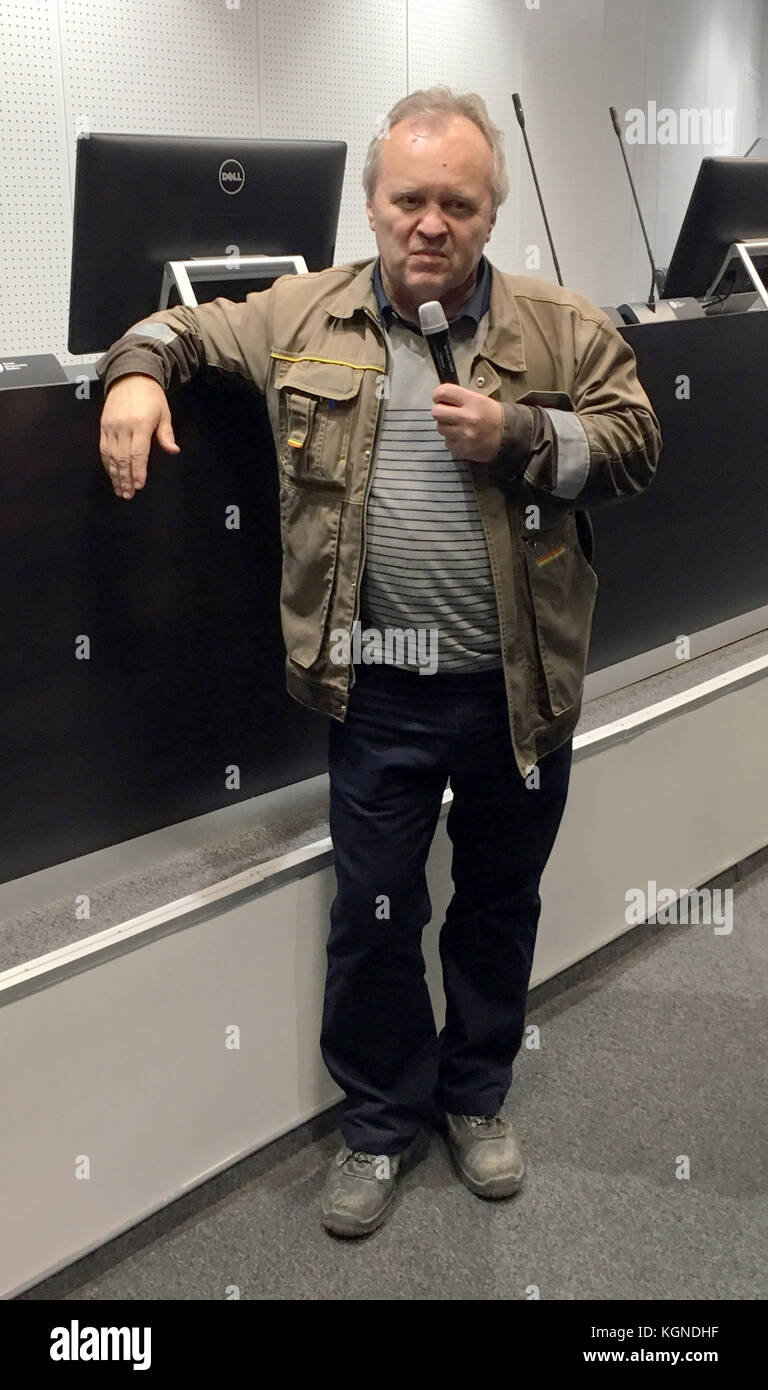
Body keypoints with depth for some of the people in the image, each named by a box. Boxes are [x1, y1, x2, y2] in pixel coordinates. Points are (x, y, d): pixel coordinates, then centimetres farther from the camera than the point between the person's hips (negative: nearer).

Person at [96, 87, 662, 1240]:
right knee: (374, 915, 9)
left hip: (521, 687, 1)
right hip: (382, 688, 0)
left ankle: (477, 1097, 41)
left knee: (500, 902, 17)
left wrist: (517, 436, -17)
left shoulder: (562, 330, 0)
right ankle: (381, 1123, 32)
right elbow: (186, 325, 14)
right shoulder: (304, 316, 2)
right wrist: (138, 372, -8)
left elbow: (635, 444, -1)